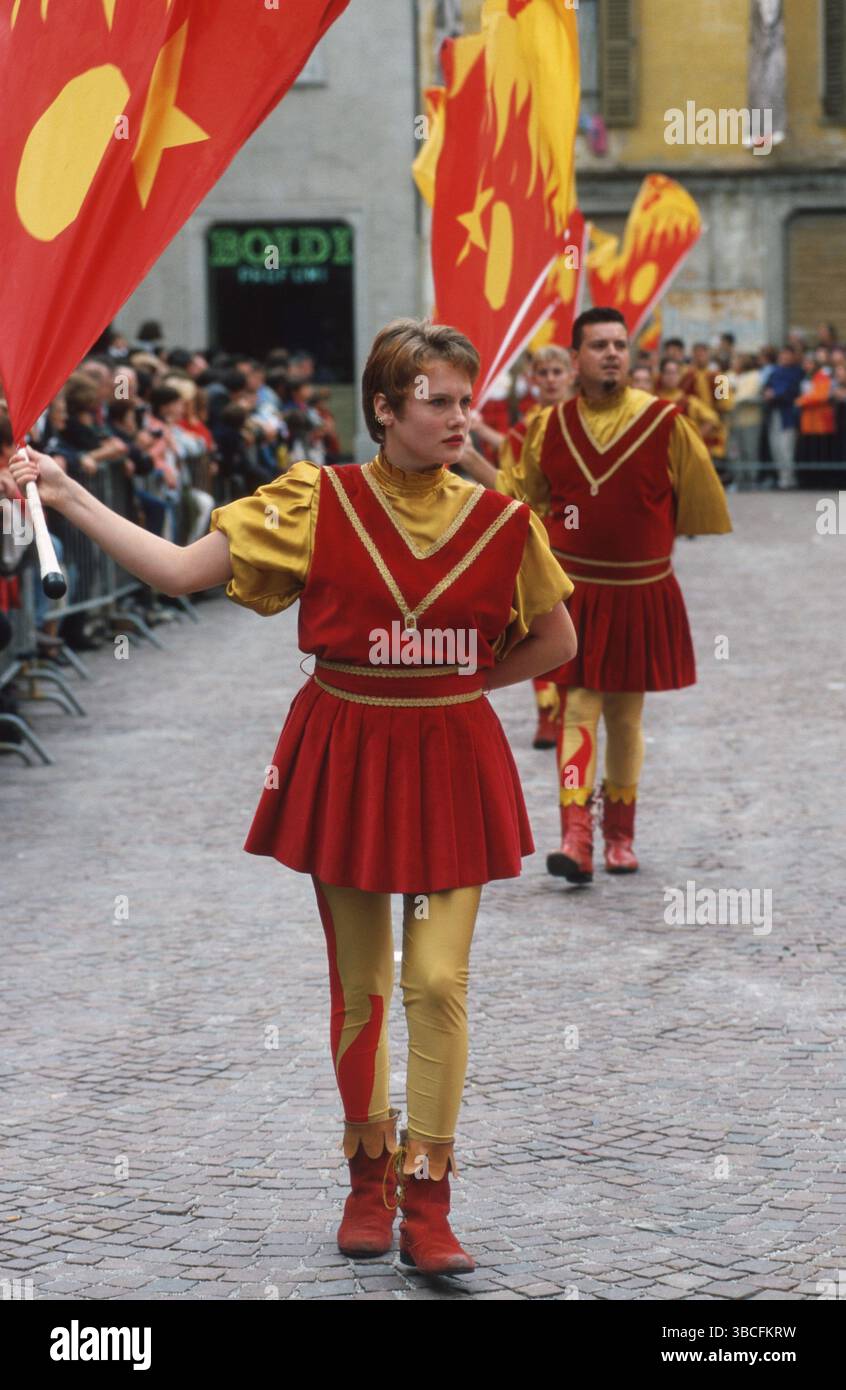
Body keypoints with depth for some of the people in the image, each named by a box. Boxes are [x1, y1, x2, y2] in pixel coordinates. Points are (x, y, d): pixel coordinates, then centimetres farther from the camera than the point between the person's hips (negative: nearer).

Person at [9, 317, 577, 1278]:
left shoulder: (497, 522, -4)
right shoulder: (316, 504, -6)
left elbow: (555, 641, 10)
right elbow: (180, 570, -7)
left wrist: (455, 682, 4)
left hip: (448, 762, 0)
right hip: (342, 757, 0)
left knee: (437, 983, -6)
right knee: (357, 986, 10)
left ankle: (426, 1208, 2)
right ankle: (369, 1184, 26)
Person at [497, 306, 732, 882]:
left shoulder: (665, 423, -7)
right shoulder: (549, 427, 0)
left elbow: (698, 507, 4)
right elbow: (527, 498, 16)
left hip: (641, 595, 0)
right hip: (573, 592, 0)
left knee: (625, 714, 10)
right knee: (578, 708, -8)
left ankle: (619, 834, 25)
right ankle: (576, 839, -15)